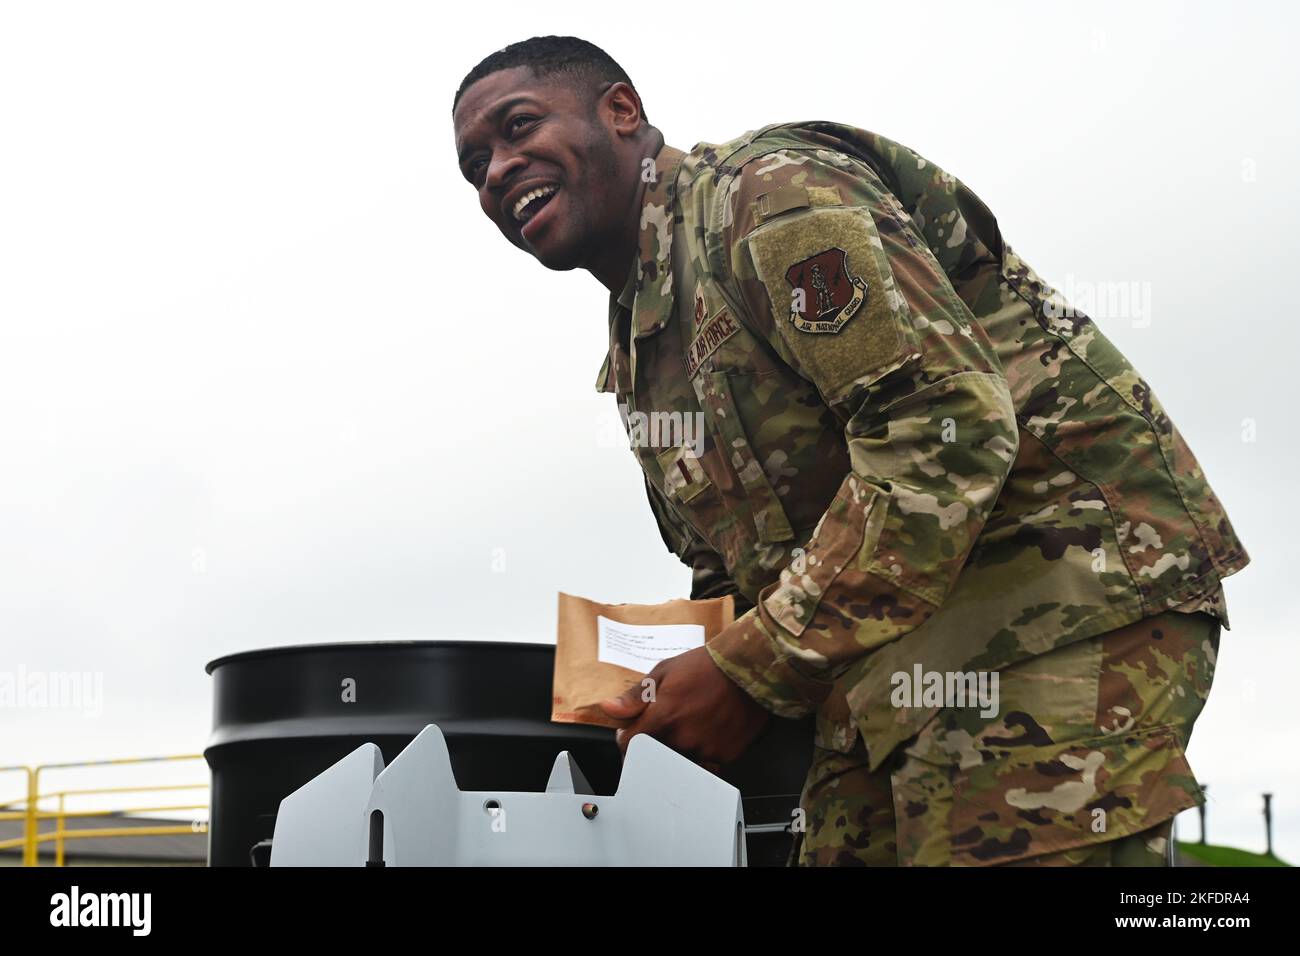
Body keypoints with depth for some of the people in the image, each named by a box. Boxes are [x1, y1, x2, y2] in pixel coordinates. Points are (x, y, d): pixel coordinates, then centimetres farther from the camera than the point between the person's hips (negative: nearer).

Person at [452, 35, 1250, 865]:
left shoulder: (766, 191, -13)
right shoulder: (635, 351, 19)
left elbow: (948, 430, -24)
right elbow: (733, 562, 24)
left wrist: (751, 672, -21)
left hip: (1066, 584, -10)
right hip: (901, 652, 10)